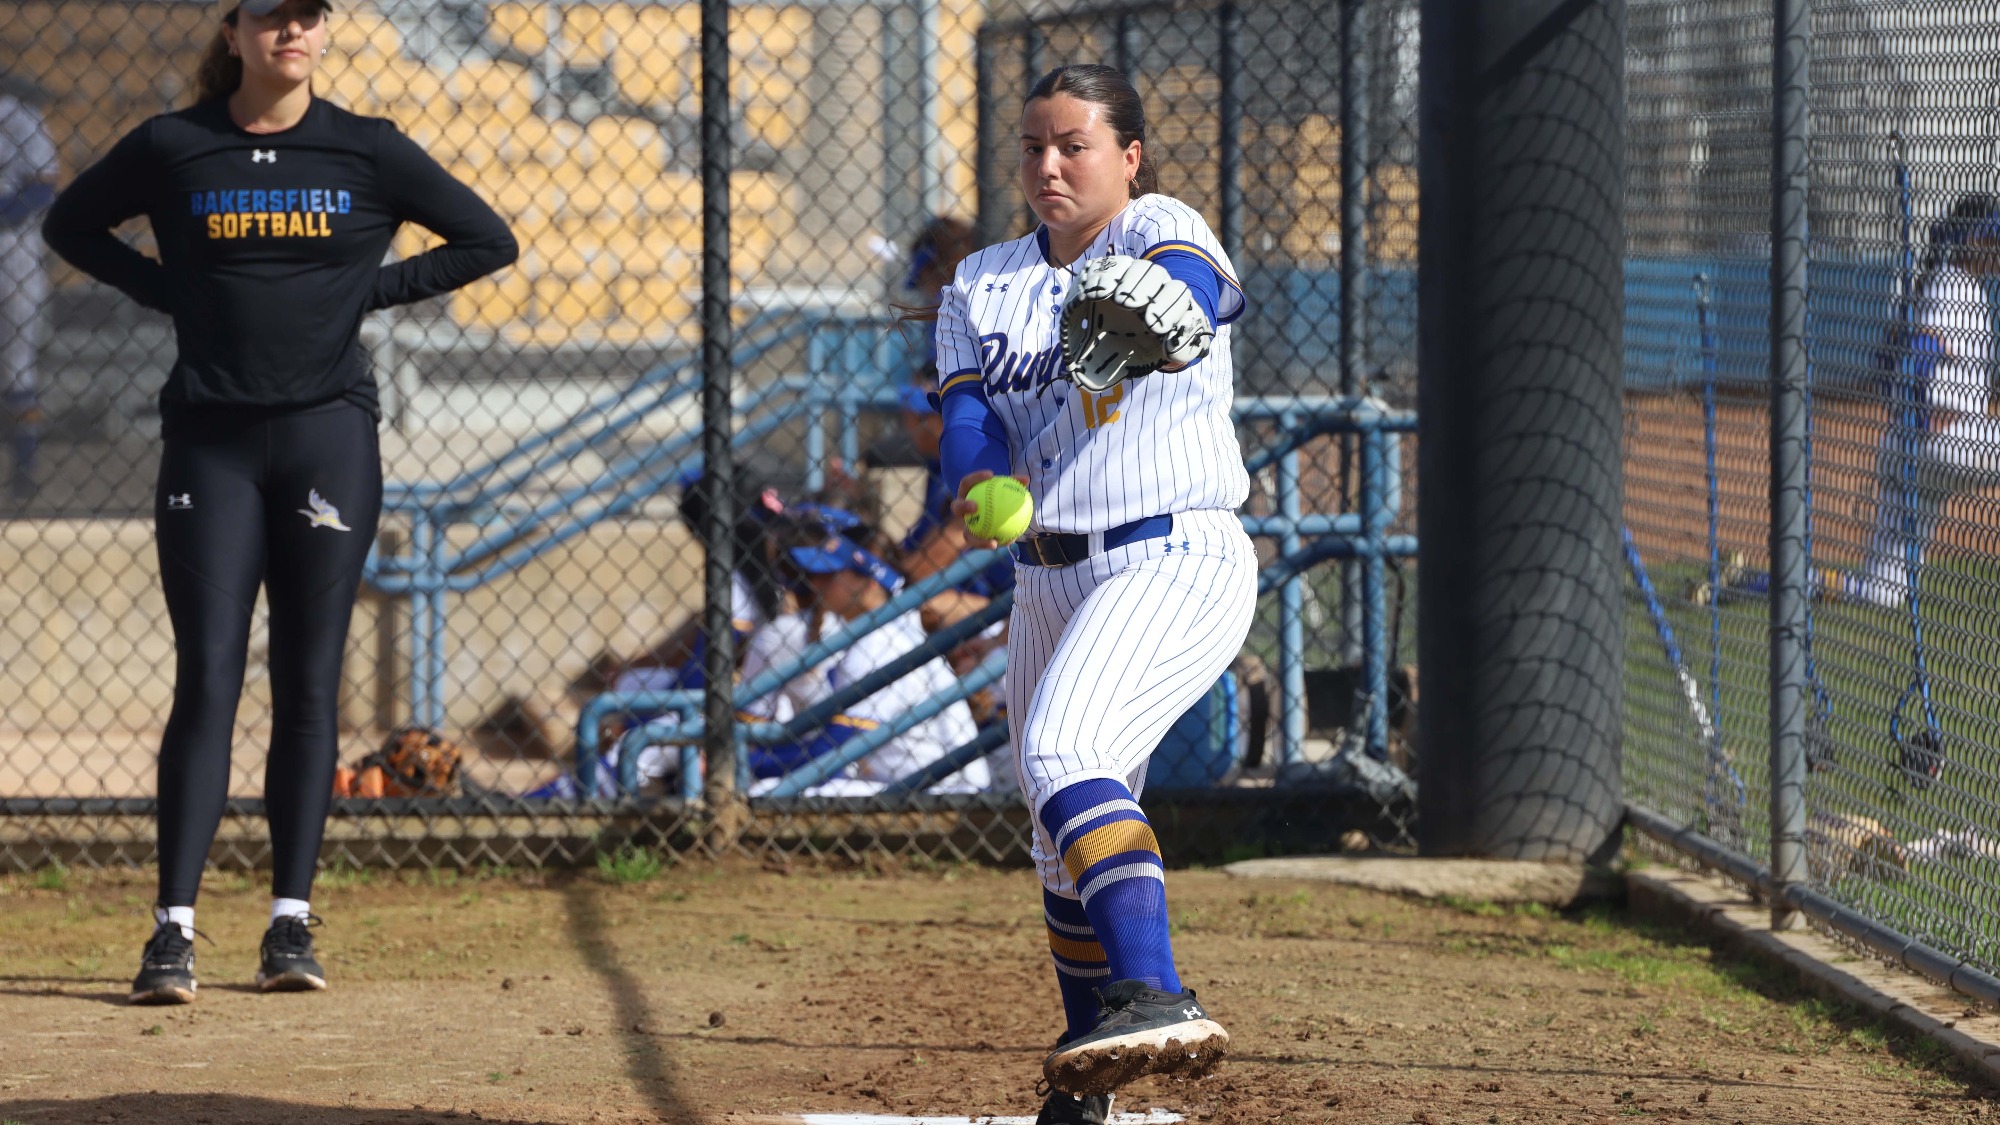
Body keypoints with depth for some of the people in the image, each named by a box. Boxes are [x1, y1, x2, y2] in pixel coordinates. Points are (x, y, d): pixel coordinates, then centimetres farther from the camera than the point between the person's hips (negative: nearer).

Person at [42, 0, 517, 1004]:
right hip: (209, 439, -1)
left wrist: (368, 290, 1)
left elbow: (489, 241, 9)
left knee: (309, 685, 2)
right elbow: (70, 226, 16)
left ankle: (291, 922, 9)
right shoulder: (171, 149, 2)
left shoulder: (369, 153, 3)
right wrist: (170, 291, 3)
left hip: (328, 432, 1)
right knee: (206, 680, -7)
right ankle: (173, 931, -8)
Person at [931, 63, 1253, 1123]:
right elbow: (967, 412, -6)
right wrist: (984, 485, -30)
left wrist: (1154, 313, -57)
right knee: (1067, 844, 15)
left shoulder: (1164, 231, -5)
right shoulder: (982, 285, 11)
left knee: (1063, 753, -31)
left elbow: (1190, 287, -31)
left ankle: (1155, 996, -44)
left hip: (1177, 560, -7)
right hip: (1047, 582, 7)